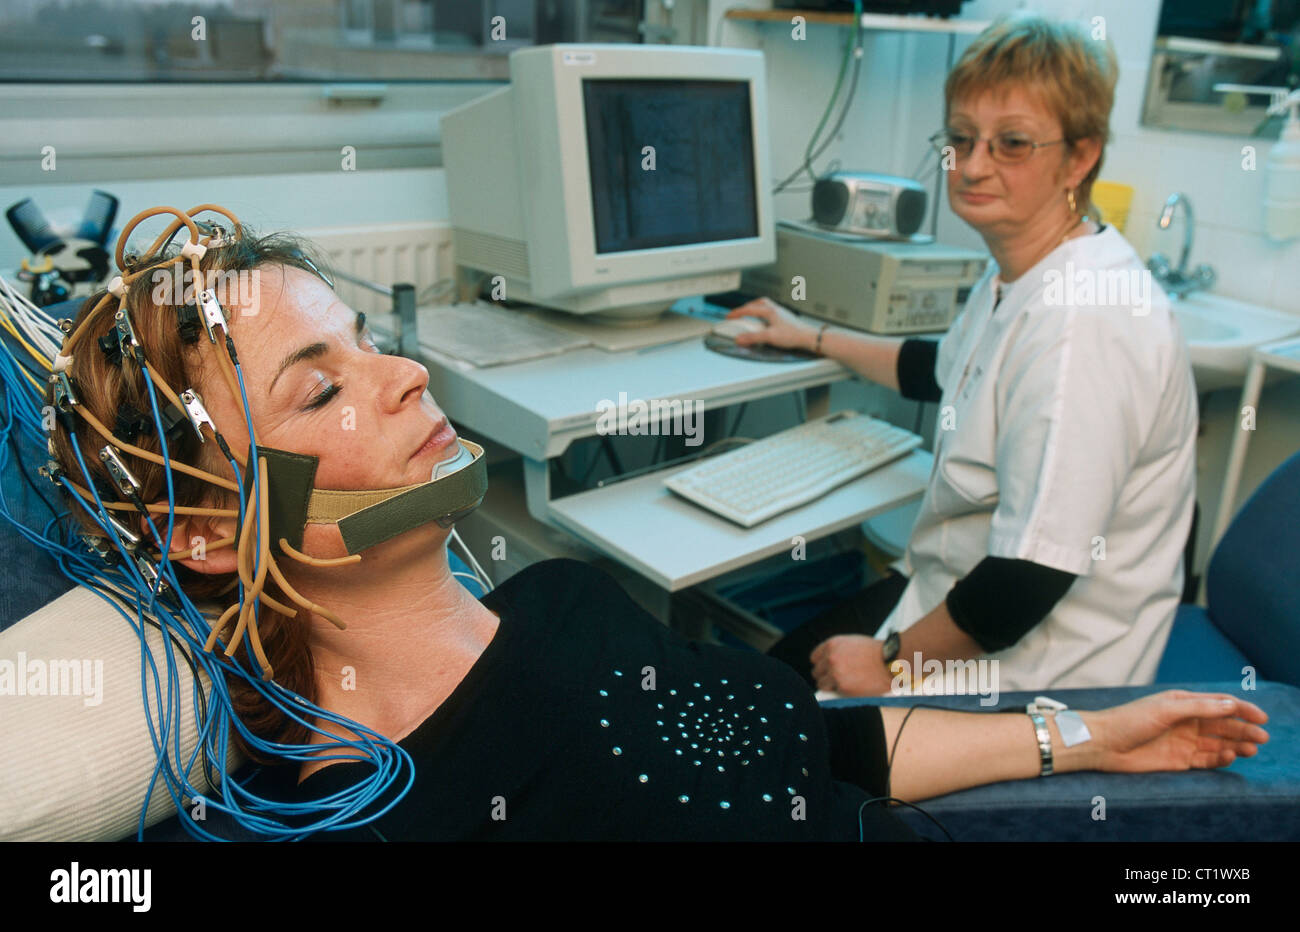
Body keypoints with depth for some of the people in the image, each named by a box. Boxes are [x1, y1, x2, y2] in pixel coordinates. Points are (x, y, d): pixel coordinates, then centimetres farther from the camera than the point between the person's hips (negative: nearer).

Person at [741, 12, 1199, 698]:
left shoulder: (1081, 320, -30)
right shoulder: (1017, 274, 3)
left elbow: (1032, 576, -31)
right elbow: (945, 372, 24)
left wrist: (897, 663, -18)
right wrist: (812, 338, 30)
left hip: (1025, 669, -9)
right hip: (963, 592, 9)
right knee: (779, 664, 14)